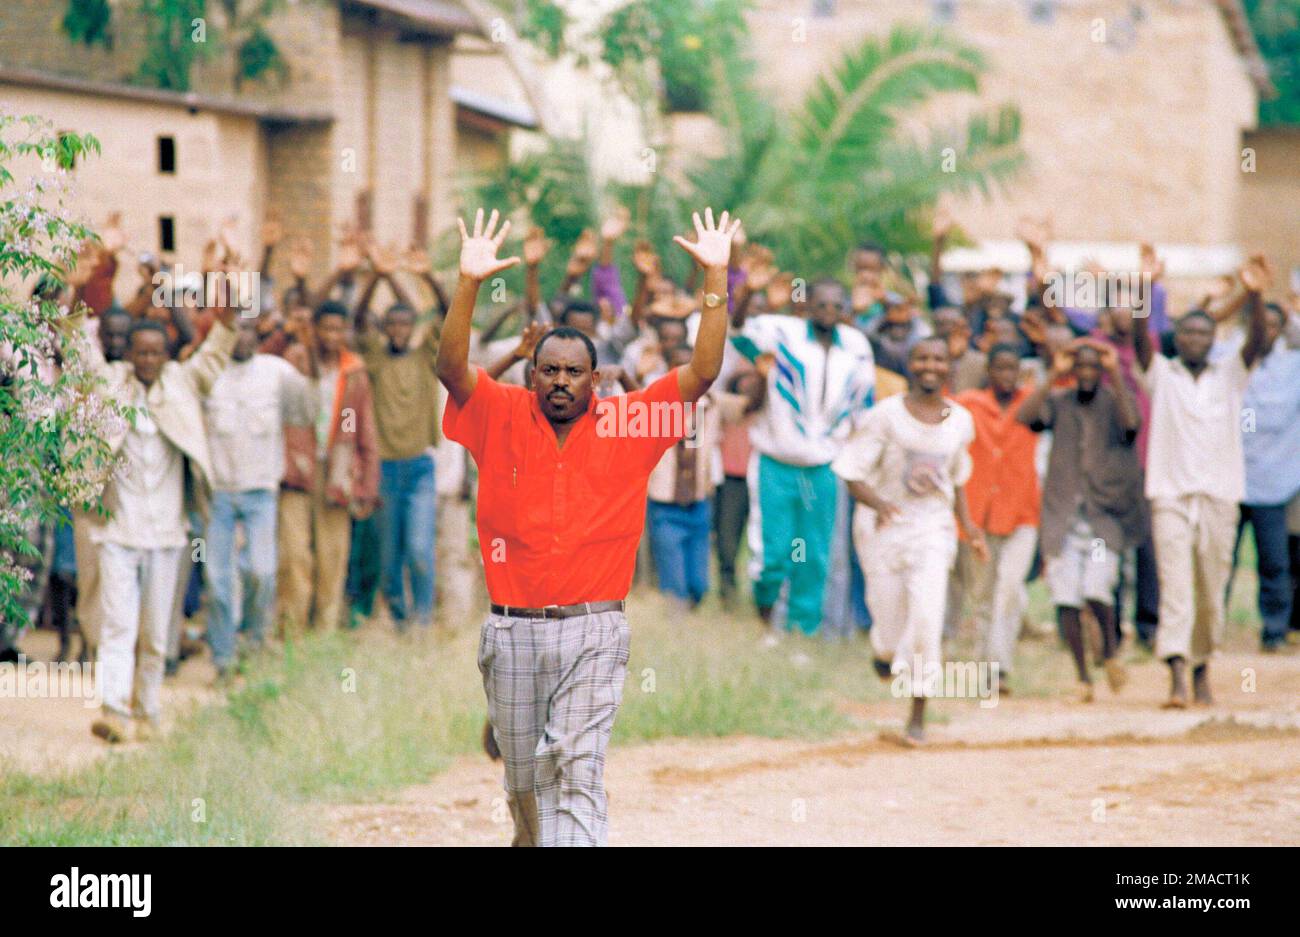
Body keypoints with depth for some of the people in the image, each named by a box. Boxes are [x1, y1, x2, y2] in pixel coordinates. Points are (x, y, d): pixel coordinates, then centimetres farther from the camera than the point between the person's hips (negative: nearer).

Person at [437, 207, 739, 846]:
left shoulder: (627, 425, 3)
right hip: (512, 631, 2)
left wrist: (716, 278, -12)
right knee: (523, 780, 12)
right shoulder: (502, 419, 4)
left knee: (577, 771, -12)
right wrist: (469, 284, -23)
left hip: (592, 631, -2)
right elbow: (451, 367, -10)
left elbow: (703, 371, -3)